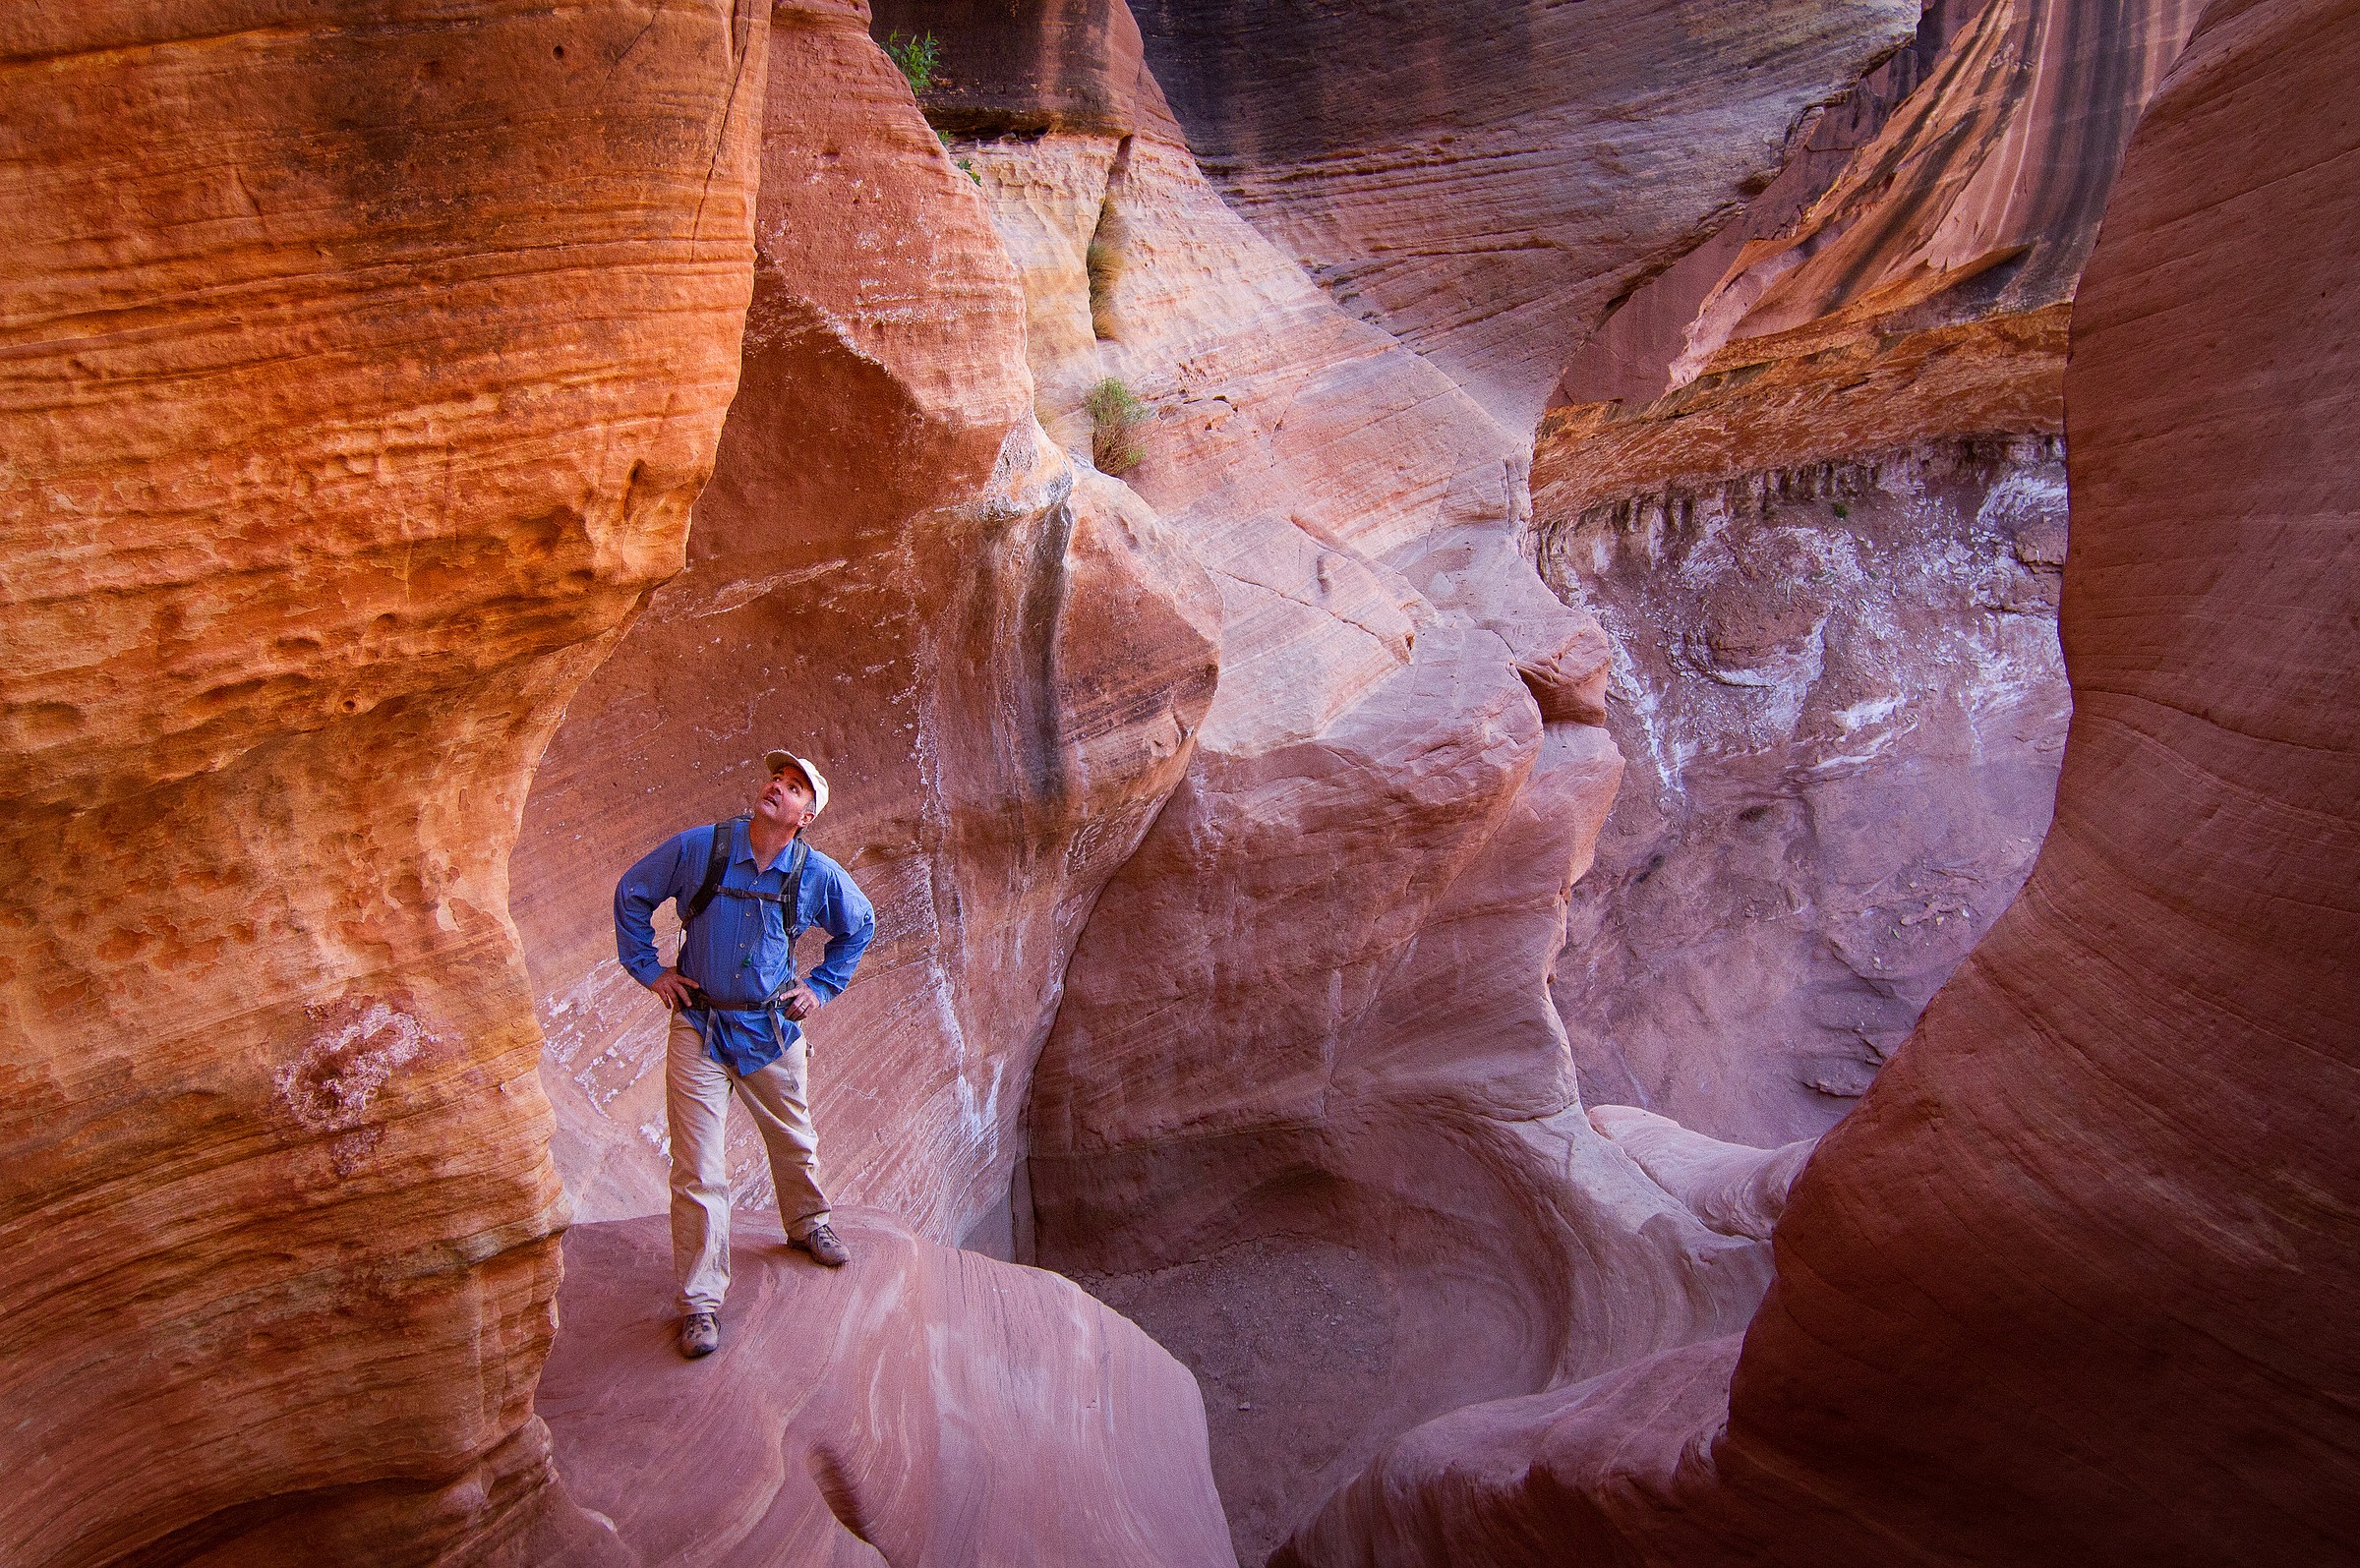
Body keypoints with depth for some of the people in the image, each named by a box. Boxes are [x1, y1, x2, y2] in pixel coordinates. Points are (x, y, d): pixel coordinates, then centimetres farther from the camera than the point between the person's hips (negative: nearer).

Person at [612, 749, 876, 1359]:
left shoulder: (818, 874, -8)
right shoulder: (698, 848, -13)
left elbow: (859, 926, 12)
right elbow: (631, 894, 3)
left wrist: (822, 986, 7)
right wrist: (648, 969, 0)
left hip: (774, 1029, 2)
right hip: (699, 1028, -2)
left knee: (794, 1142, 21)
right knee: (699, 1171, -3)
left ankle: (807, 1225, 49)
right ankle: (700, 1299, 9)